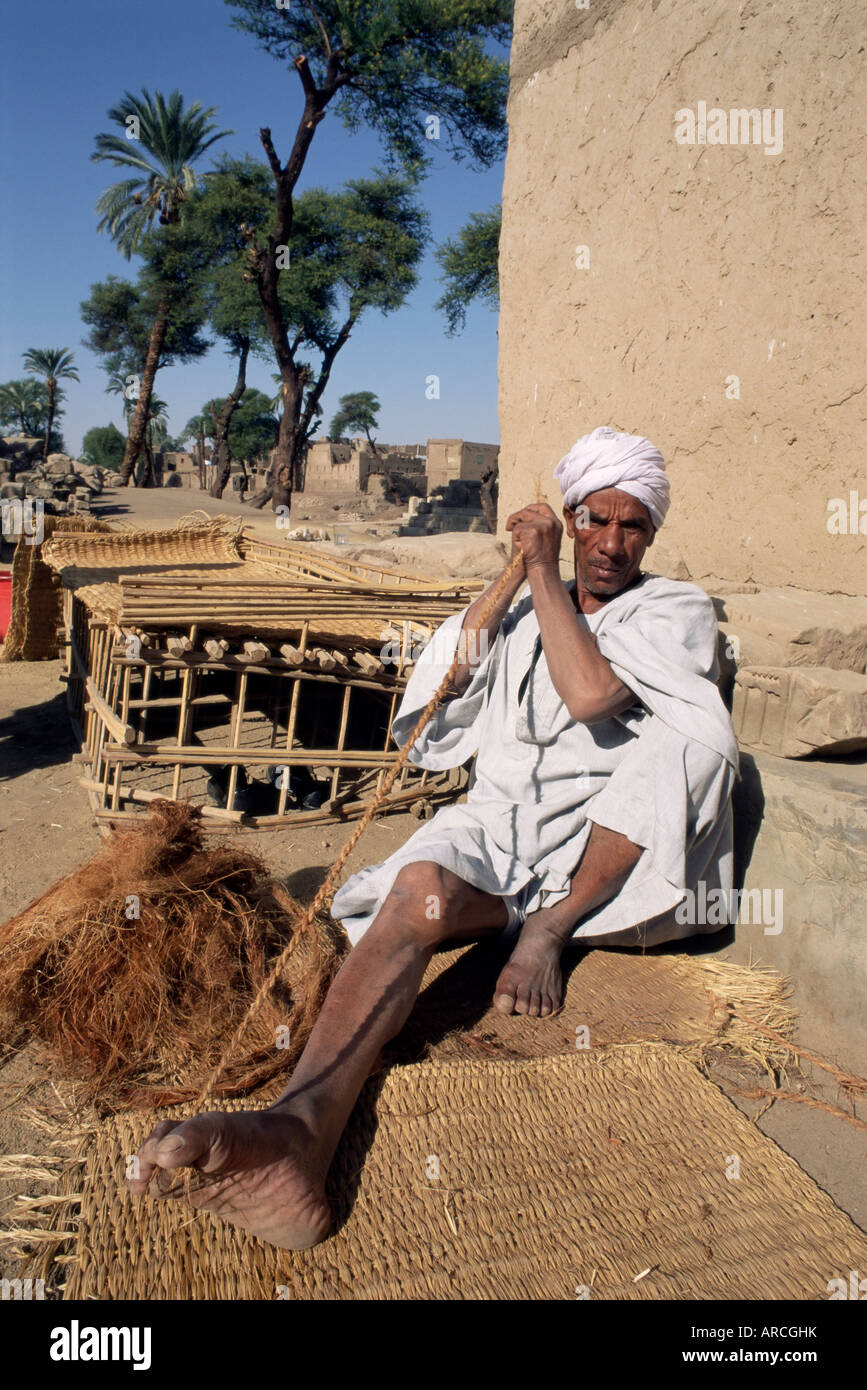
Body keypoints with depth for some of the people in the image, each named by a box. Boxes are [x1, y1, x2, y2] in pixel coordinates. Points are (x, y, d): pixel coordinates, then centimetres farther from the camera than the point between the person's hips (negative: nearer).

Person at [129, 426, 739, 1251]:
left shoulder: (676, 611, 8)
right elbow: (446, 700, 5)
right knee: (422, 887, -33)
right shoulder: (523, 608, 22)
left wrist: (543, 573, -5)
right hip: (498, 825, 2)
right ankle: (301, 1124, -54)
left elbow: (591, 693, -13)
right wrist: (513, 578, 7)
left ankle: (550, 929, -21)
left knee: (690, 736, -31)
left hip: (609, 851, -1)